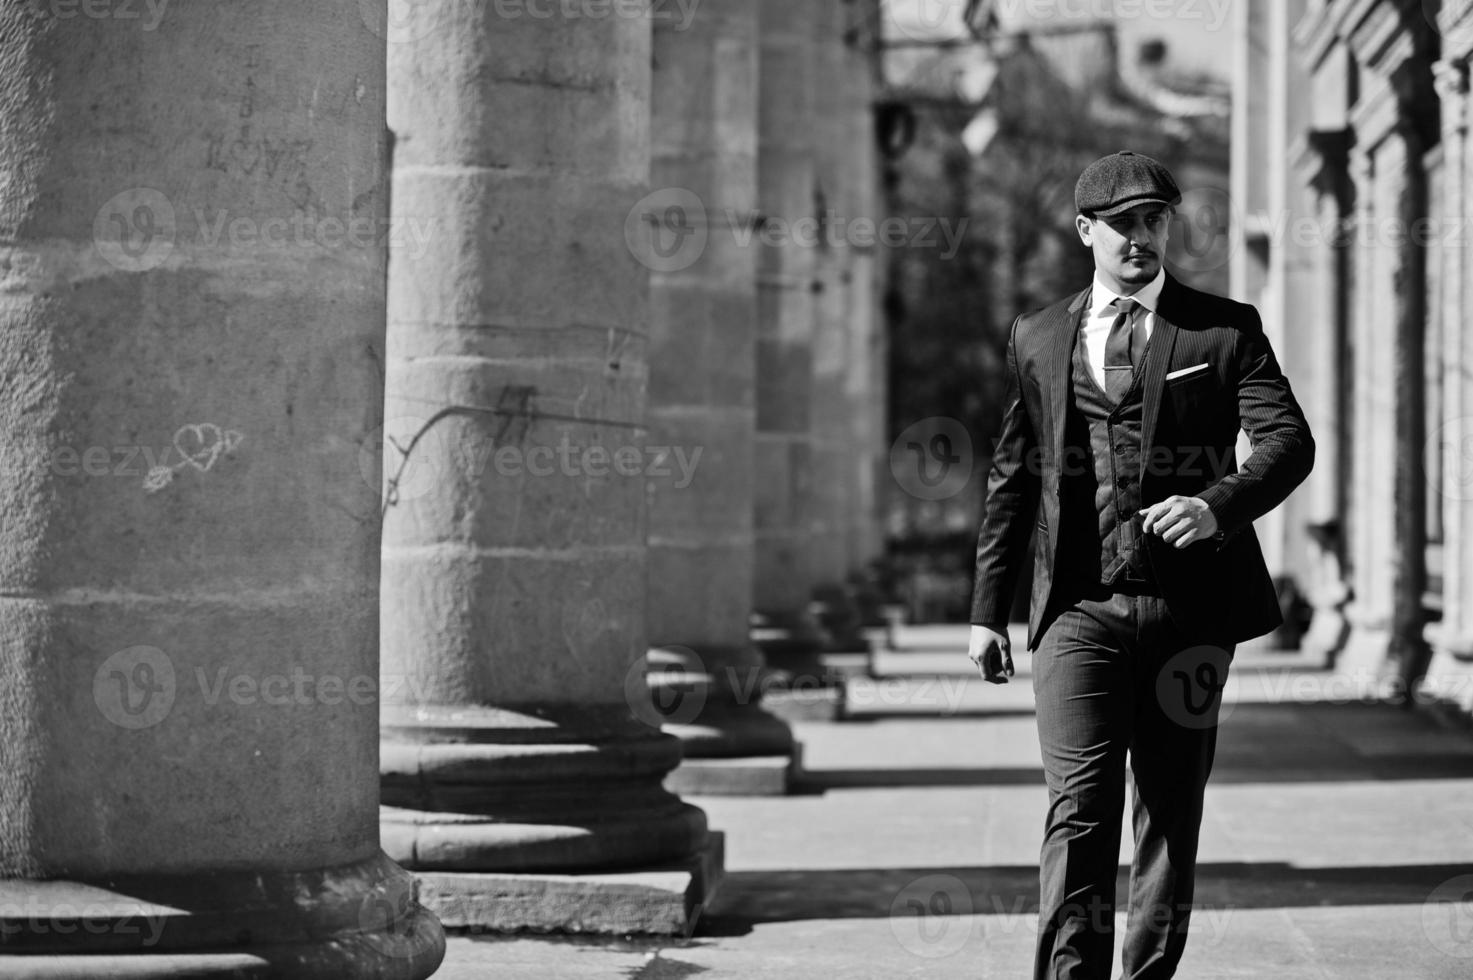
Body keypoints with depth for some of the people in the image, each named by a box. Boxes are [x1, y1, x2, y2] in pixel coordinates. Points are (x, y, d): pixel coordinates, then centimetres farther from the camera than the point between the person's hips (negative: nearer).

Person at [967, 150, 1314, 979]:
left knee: (1172, 813, 7)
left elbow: (1289, 441, -7)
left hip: (1189, 607, 0)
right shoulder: (1039, 339, 12)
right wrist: (989, 608, 12)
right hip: (1080, 608, 0)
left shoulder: (1226, 329, 5)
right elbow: (1012, 480, 16)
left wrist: (1219, 504, -26)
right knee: (1080, 809, -11)